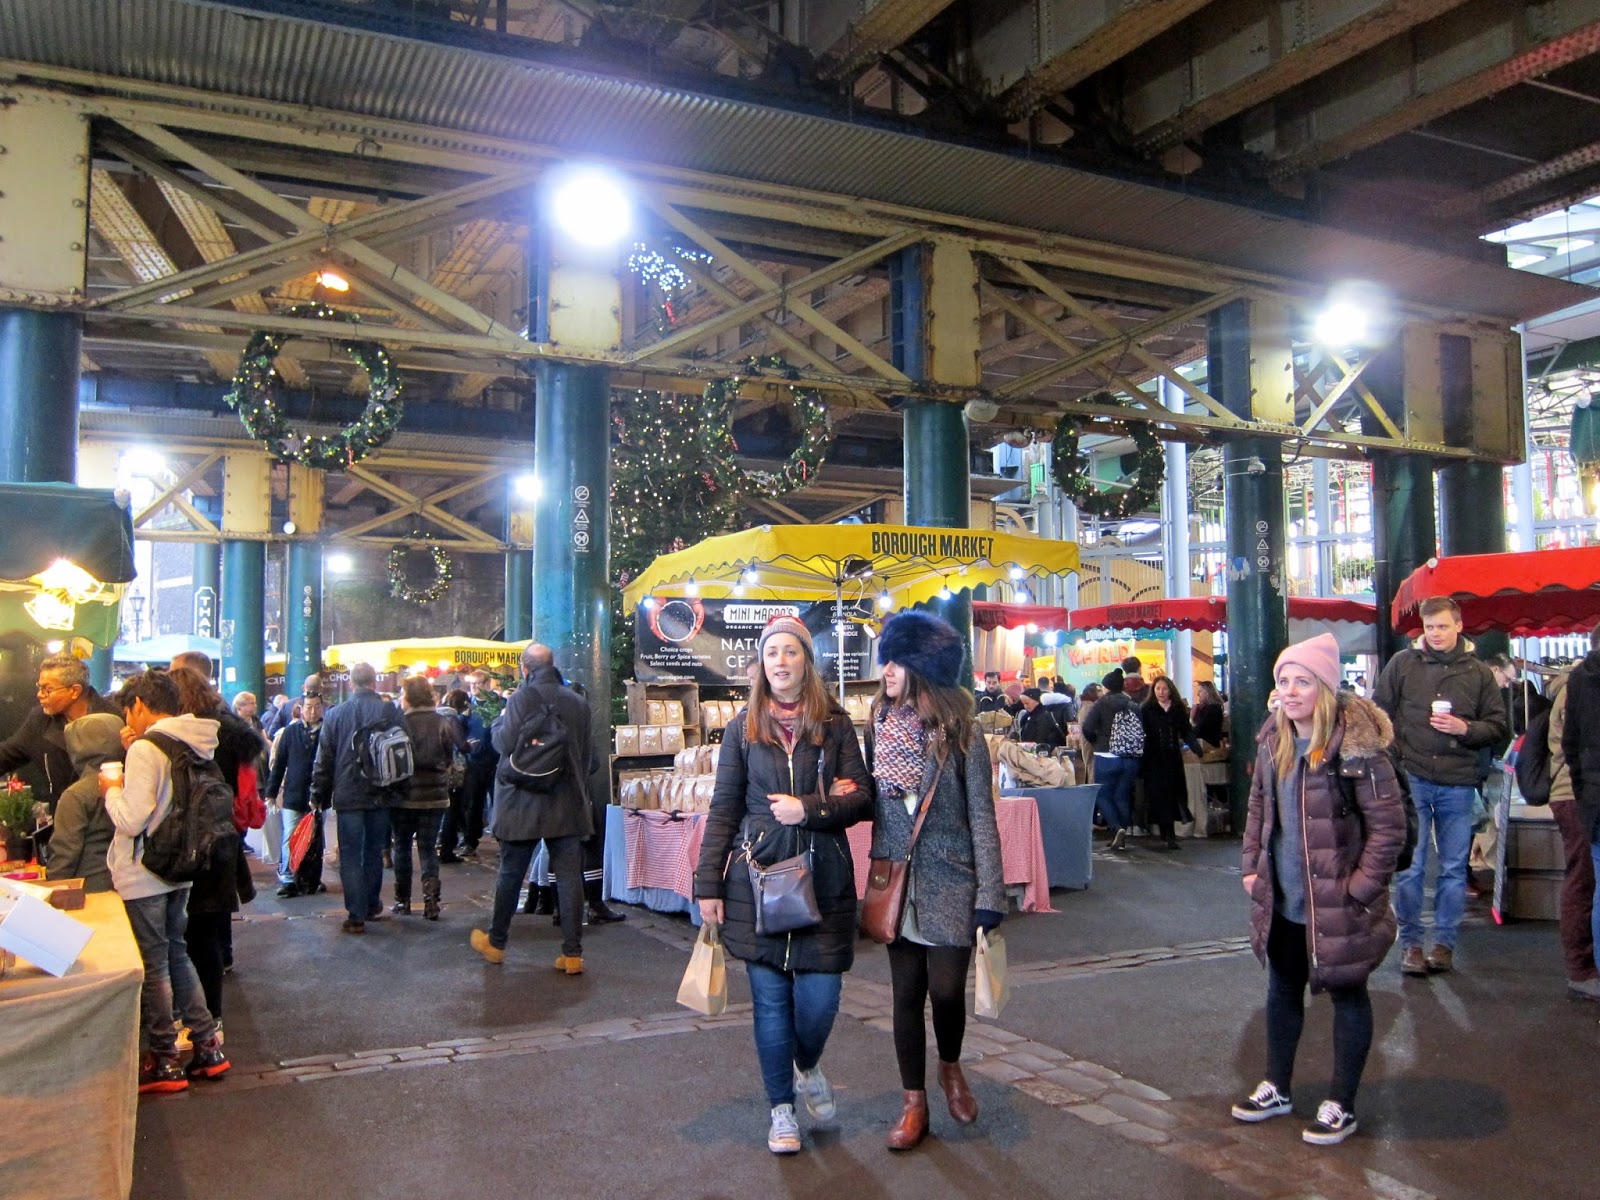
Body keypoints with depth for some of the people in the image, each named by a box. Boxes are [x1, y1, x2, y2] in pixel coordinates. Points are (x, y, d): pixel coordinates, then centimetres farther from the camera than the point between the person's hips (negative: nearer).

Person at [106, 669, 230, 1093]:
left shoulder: (146, 749, -20)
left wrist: (113, 790, -6)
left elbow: (132, 819, -24)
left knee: (152, 967, 4)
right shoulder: (192, 746, 5)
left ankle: (164, 1061, 15)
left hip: (143, 877, -8)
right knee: (176, 954, 18)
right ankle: (207, 1046, 22)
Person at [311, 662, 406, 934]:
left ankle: (356, 916, -1)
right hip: (381, 796, 1)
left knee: (350, 855, 3)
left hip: (347, 796, -1)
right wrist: (399, 790, 9)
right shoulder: (391, 712, -4)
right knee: (374, 852, 16)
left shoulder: (335, 714, -2)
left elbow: (323, 759, 2)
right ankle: (372, 906, 25)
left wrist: (318, 795, 11)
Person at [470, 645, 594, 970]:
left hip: (525, 804, -3)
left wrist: (497, 725, 7)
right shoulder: (578, 701, 4)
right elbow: (588, 755, 10)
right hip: (569, 805, 3)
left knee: (510, 874, 12)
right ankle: (573, 954, 4)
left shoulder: (522, 698, -11)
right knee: (570, 876, 4)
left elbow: (504, 743, -13)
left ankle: (495, 943, 27)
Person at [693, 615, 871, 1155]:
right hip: (757, 875, 0)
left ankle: (808, 1067, 34)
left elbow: (862, 798, 0)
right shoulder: (743, 728, 4)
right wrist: (708, 884, 0)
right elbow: (723, 810, 4)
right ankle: (781, 1107, 24)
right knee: (770, 998, 5)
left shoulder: (835, 724, 3)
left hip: (823, 876, 0)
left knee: (820, 995, 0)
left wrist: (809, 809, -16)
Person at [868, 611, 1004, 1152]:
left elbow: (982, 819, -6)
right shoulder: (878, 729, 3)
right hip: (896, 883, 3)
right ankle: (914, 1103, 24)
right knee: (906, 993, 8)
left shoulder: (960, 733, -7)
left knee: (946, 989, -1)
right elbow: (868, 803, 9)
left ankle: (950, 1067, 31)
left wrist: (990, 896, -10)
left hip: (950, 884, -3)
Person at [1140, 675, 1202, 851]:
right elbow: (1141, 735, -4)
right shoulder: (1146, 710, 0)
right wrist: (1142, 760, -12)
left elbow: (1186, 732, 4)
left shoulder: (1178, 709, 8)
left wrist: (1196, 749, -12)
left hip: (1173, 759, 2)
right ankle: (1166, 836, 1)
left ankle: (1168, 837, 8)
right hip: (1154, 761, -2)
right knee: (1158, 797, -4)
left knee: (1173, 795, 0)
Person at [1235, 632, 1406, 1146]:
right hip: (1281, 899, 7)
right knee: (1282, 989, 19)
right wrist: (1251, 865, 8)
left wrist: (1361, 888, -18)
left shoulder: (1354, 745, -19)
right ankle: (1276, 1087, 36)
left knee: (1346, 993, 10)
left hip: (1335, 903, -7)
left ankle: (1341, 1105, 24)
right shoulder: (1274, 740, 2)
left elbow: (1388, 824, -17)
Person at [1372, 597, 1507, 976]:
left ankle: (1445, 942, 19)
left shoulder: (1479, 673, 6)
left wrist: (1465, 728, -11)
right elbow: (1379, 713, 5)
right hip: (1412, 779, -1)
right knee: (1410, 866, 1)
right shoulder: (1402, 664, 3)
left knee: (1454, 868, 8)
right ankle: (1410, 942, 11)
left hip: (1458, 784, 1)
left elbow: (1499, 727, 8)